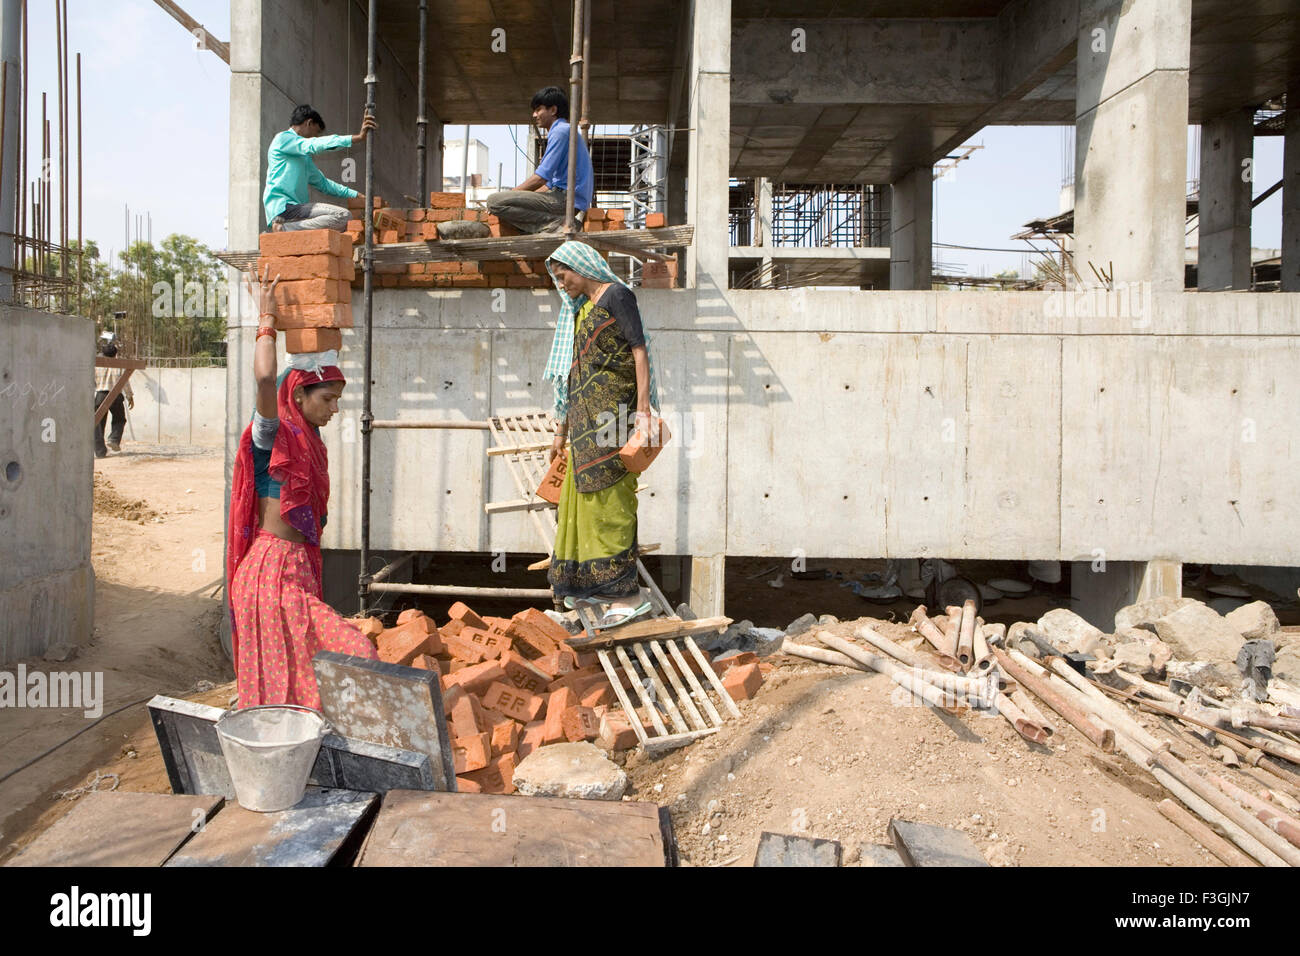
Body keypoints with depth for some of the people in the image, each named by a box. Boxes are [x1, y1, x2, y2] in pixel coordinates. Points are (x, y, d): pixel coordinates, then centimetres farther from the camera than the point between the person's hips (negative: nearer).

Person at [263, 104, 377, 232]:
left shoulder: (304, 156, 28)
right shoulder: (283, 138, 0)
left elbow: (322, 183, 35)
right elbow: (314, 145, -16)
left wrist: (355, 194, 27)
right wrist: (357, 138, -24)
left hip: (297, 206, 10)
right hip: (283, 207, -10)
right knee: (342, 215, -24)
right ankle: (284, 229, -23)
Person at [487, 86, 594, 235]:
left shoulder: (561, 131, -8)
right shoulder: (563, 130, 25)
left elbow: (541, 177, -16)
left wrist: (511, 194, -6)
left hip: (565, 198, -11)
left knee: (494, 201, -19)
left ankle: (555, 223, -20)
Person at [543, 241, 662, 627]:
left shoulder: (616, 295, -2)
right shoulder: (581, 309, 23)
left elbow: (640, 351, -11)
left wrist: (643, 410, -21)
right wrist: (561, 432, 22)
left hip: (611, 407, -9)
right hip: (586, 411, 9)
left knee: (608, 494, -12)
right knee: (582, 494, 9)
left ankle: (627, 592, -9)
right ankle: (590, 583, 18)